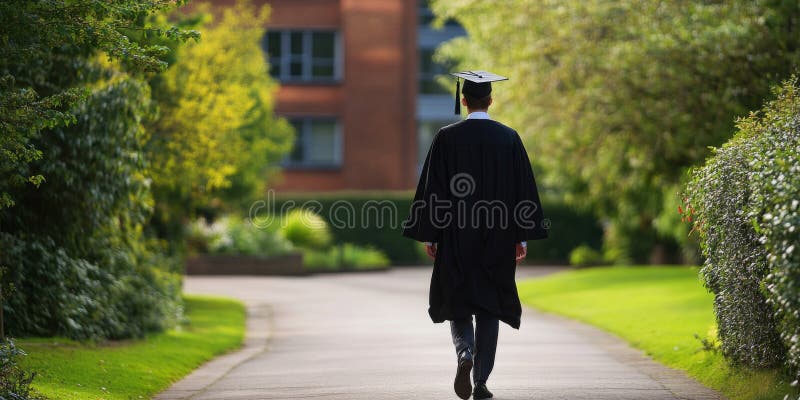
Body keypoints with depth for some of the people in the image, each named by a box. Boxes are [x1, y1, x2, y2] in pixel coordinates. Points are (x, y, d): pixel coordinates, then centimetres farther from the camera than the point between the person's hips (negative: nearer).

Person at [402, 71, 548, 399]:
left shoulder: (446, 138, -5)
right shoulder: (509, 138, -1)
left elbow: (431, 189, -5)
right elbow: (524, 188, 0)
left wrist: (429, 235, 2)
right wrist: (522, 237, 6)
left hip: (455, 236, -1)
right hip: (497, 236, 1)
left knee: (458, 302, 11)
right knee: (489, 305, 9)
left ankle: (465, 353, -17)